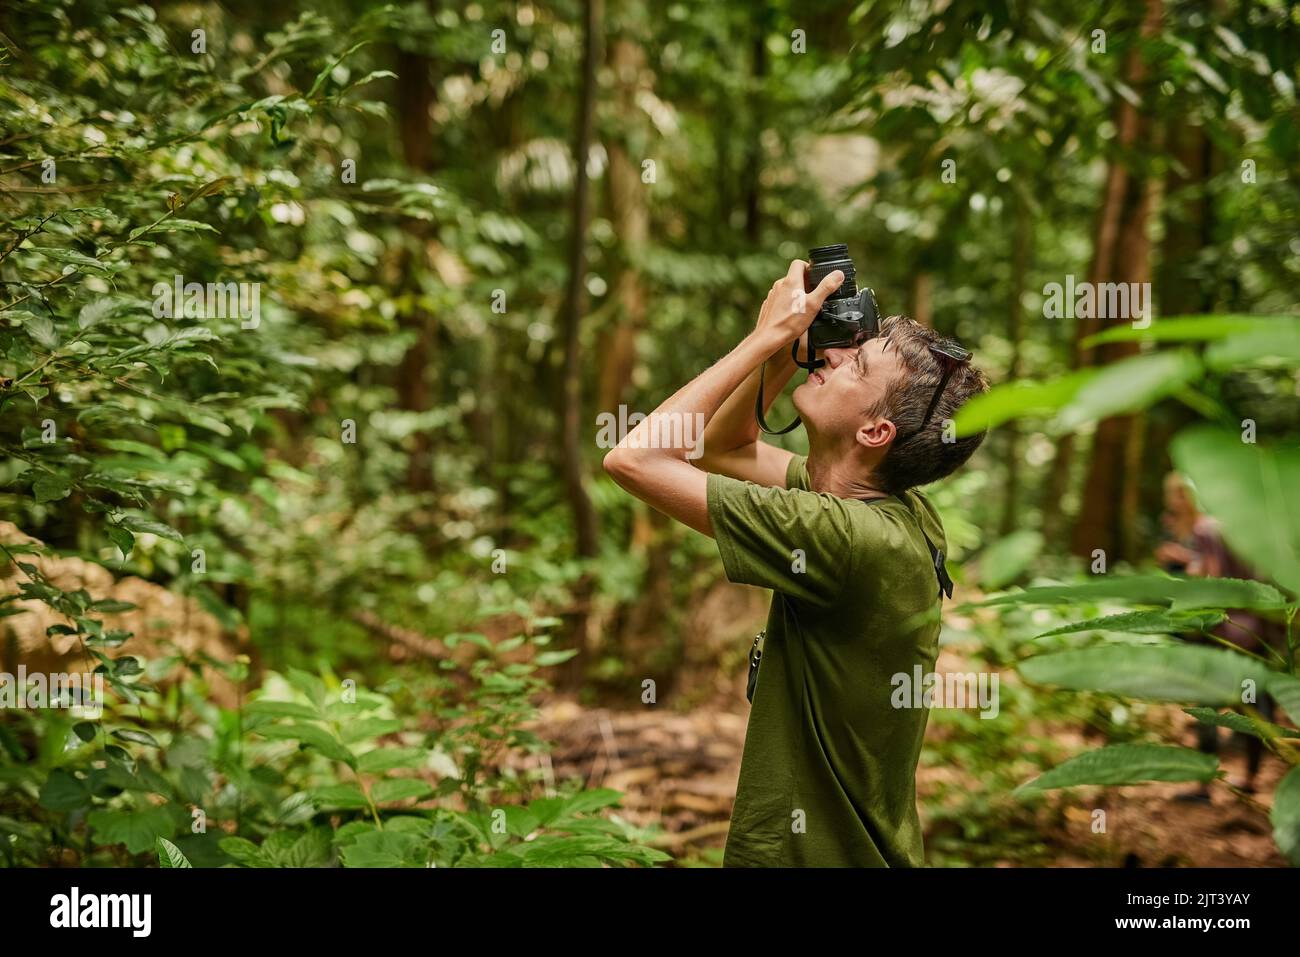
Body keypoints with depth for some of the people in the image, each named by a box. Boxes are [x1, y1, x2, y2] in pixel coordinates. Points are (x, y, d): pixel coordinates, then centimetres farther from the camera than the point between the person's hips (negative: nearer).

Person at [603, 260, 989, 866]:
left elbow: (632, 457, -27)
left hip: (810, 852, -8)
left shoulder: (848, 537, -29)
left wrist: (769, 336, -21)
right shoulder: (903, 512, -4)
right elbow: (721, 447, 11)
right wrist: (789, 344, -5)